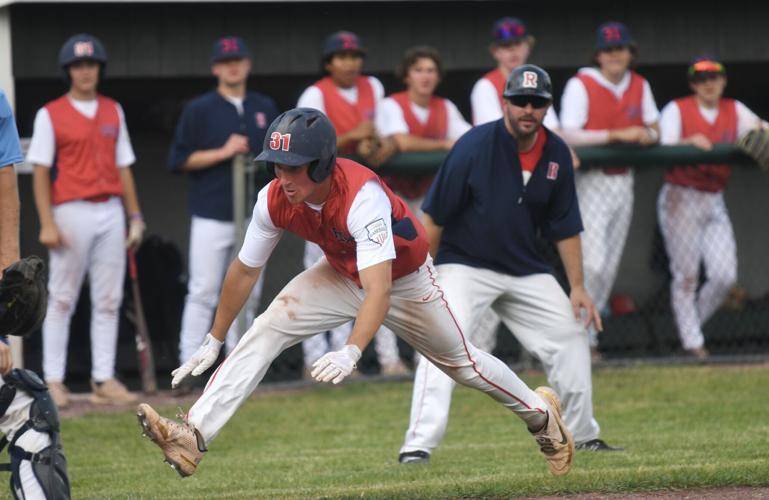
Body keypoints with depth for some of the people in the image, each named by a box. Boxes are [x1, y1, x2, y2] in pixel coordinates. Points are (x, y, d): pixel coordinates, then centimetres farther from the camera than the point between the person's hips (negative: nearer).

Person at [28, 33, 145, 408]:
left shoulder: (113, 112, 13)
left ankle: (104, 380, 6)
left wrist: (135, 216, 9)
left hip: (110, 213, 5)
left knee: (108, 300, 3)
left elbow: (123, 166, 15)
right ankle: (53, 381, 3)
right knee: (61, 299, 0)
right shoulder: (50, 115, -1)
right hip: (71, 214, -5)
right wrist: (47, 224, -13)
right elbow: (40, 172, -5)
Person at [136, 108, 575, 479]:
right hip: (342, 275, 4)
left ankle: (541, 413, 41)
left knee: (461, 362, 12)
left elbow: (379, 288, -50)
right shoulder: (275, 200, -24)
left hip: (404, 279, -4)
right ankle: (194, 437, -26)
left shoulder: (362, 196, -41)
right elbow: (245, 271, -8)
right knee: (263, 334, -16)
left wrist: (352, 353, -63)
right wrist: (213, 342, -3)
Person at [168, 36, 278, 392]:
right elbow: (178, 160, -5)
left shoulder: (265, 109, 12)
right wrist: (223, 153, -14)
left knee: (247, 294, 6)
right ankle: (188, 369, -7)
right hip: (211, 218, -4)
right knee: (203, 293, -7)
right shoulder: (199, 109, 0)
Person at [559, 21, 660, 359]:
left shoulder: (639, 86, 8)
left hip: (624, 183, 6)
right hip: (592, 182, -6)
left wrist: (648, 135, -12)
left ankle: (588, 337, 18)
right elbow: (568, 136, -19)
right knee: (593, 263, -16)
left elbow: (654, 128, 14)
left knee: (609, 267, 8)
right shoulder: (580, 85, -9)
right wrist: (617, 134, -26)